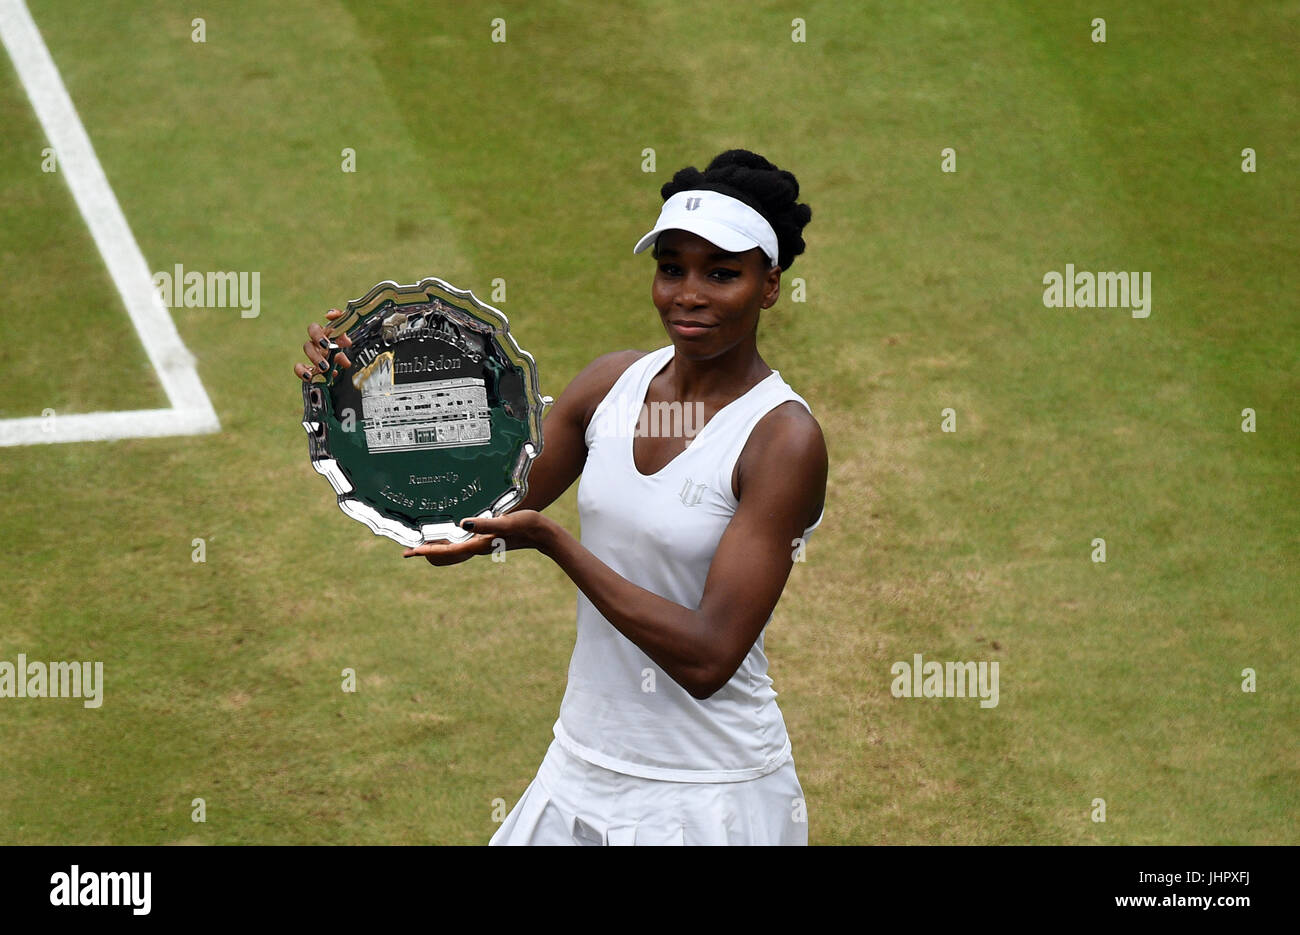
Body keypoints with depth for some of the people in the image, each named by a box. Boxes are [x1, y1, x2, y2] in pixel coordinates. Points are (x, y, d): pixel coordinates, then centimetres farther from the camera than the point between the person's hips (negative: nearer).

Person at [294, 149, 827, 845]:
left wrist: (550, 540, -27)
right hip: (580, 769, 6)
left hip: (707, 801, -6)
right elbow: (473, 512, 2)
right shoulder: (613, 382, 0)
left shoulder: (785, 439, -18)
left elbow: (707, 660, -23)